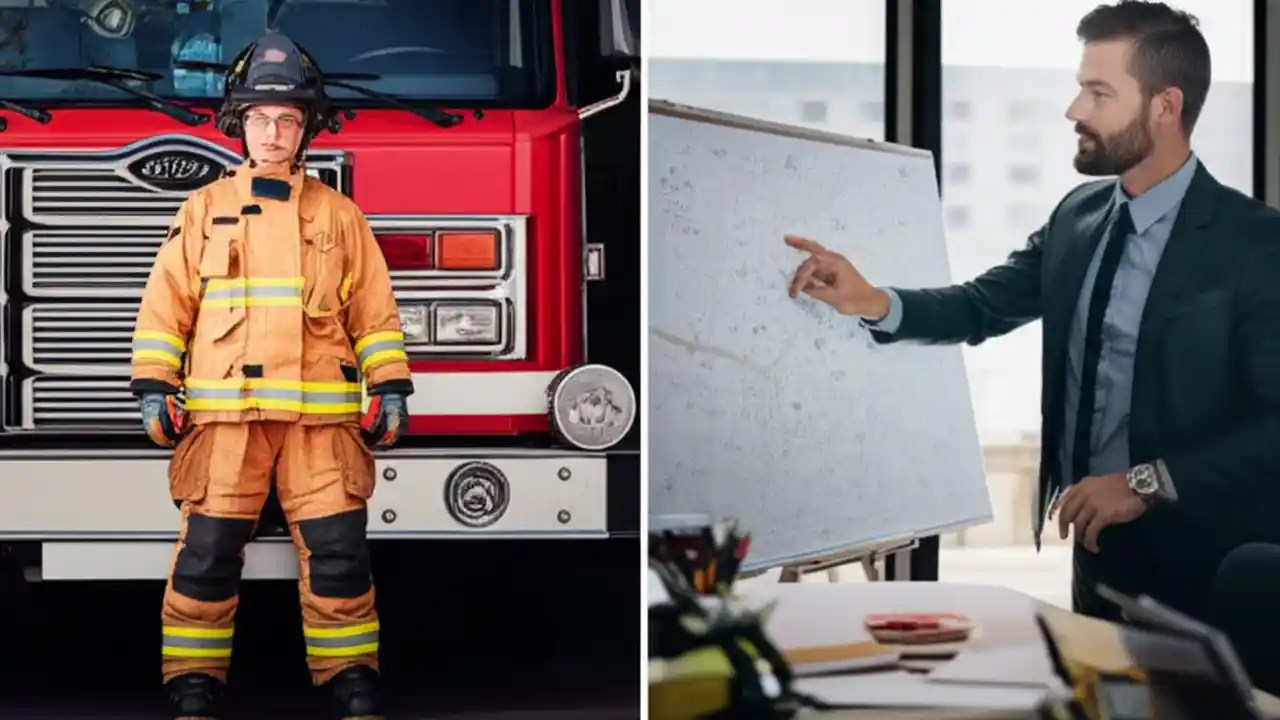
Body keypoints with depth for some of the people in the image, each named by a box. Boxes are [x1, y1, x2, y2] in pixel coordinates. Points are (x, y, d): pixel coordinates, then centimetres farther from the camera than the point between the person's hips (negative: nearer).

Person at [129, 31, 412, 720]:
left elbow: (374, 310, 13)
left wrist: (389, 390, 5)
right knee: (207, 553, -2)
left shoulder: (339, 215, 13)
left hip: (323, 416, 1)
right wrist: (155, 389, 2)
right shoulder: (204, 210, 11)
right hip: (223, 413, 0)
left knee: (337, 554, -2)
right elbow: (165, 304, 10)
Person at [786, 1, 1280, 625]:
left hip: (1204, 568, -6)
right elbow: (982, 307, 8)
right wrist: (872, 302, -10)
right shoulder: (1078, 216, 6)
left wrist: (1148, 483, -22)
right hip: (1098, 548, 6)